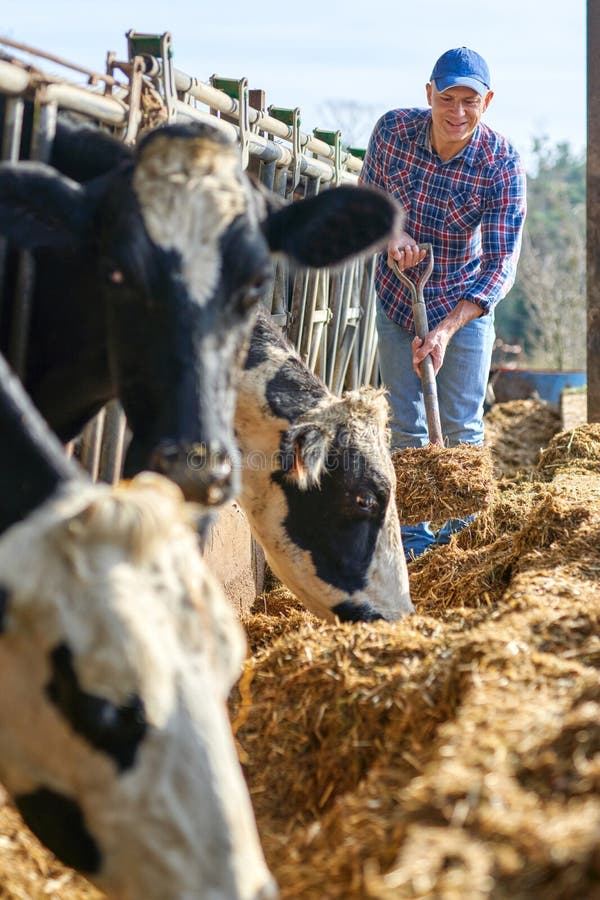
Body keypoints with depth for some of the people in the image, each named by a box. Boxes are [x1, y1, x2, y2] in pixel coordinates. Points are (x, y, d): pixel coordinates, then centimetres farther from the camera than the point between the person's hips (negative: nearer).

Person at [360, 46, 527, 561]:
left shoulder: (502, 164, -24)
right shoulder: (393, 130, -16)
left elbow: (502, 263, -25)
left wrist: (447, 329, -35)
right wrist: (391, 232, -20)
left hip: (465, 304, -2)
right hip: (398, 296, 2)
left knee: (462, 428, 2)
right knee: (407, 425, 7)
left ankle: (461, 534, 18)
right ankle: (413, 536, 17)